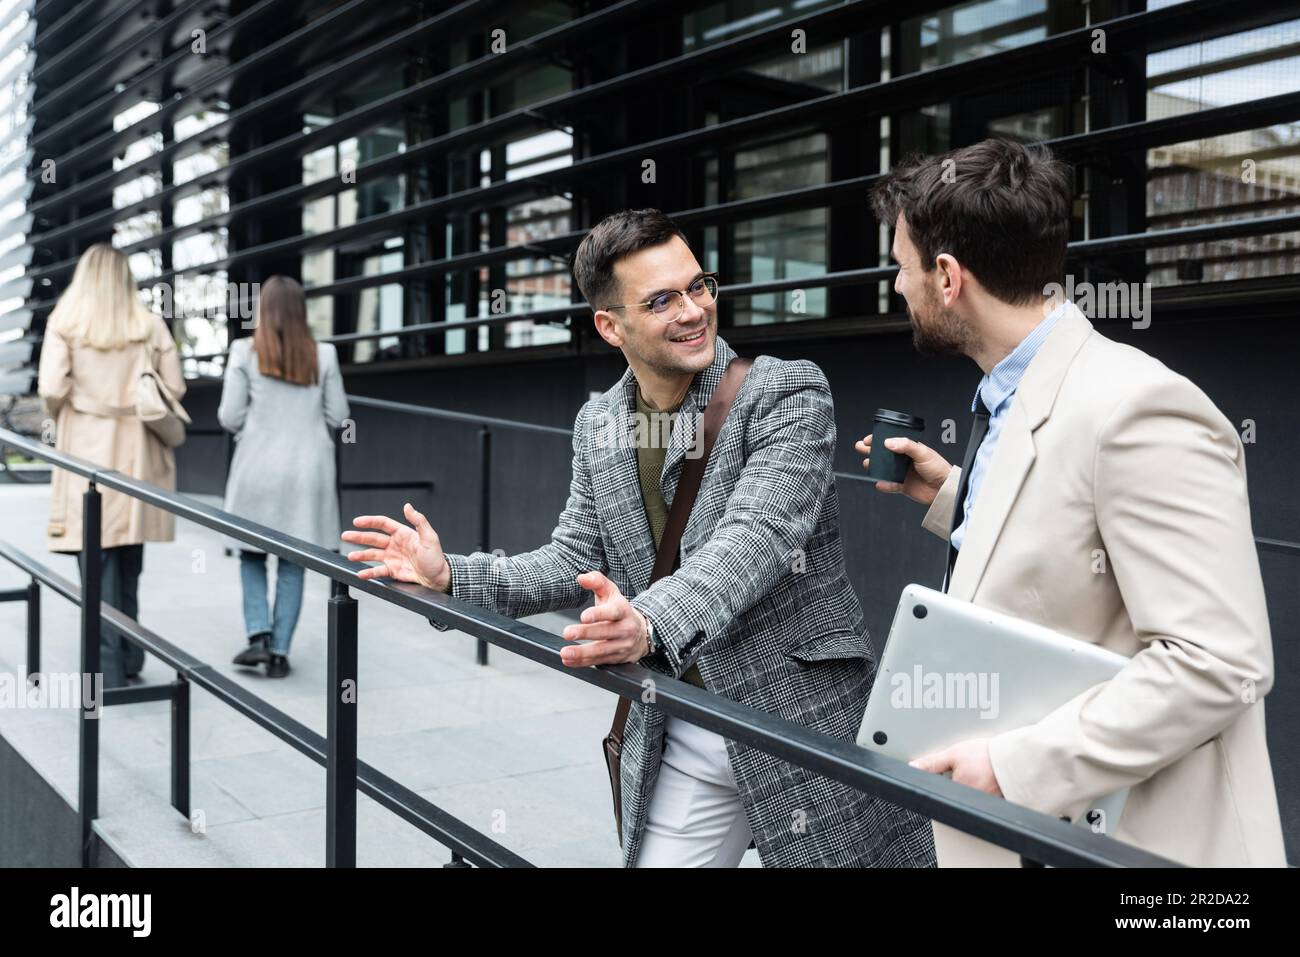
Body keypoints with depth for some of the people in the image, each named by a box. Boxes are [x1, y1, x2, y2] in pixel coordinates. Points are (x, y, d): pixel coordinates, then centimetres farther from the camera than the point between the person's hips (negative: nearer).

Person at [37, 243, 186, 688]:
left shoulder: (65, 322, -3)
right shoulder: (150, 325, 3)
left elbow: (51, 389, -12)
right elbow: (175, 388, -1)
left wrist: (61, 417, 9)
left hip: (86, 447, -3)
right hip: (136, 451, 3)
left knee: (96, 560, 0)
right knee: (128, 562, 13)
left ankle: (108, 671, 1)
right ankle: (129, 660, 21)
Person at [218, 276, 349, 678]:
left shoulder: (244, 351, -5)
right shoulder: (323, 355, -1)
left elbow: (230, 416, -5)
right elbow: (337, 416, 3)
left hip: (259, 467, -1)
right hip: (307, 469, 1)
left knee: (252, 555, 16)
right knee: (292, 562, 8)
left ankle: (259, 636, 2)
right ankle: (280, 651, 8)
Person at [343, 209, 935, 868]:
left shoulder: (787, 392, -11)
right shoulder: (597, 426, 6)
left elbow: (756, 538, -25)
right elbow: (575, 562, 10)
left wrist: (651, 626, -41)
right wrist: (450, 576, -3)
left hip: (806, 721, -4)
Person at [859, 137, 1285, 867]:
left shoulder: (1132, 406, -22)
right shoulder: (1014, 400, 6)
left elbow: (1220, 662, -25)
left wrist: (1015, 764, -24)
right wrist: (951, 494, 9)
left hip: (1119, 836, -8)